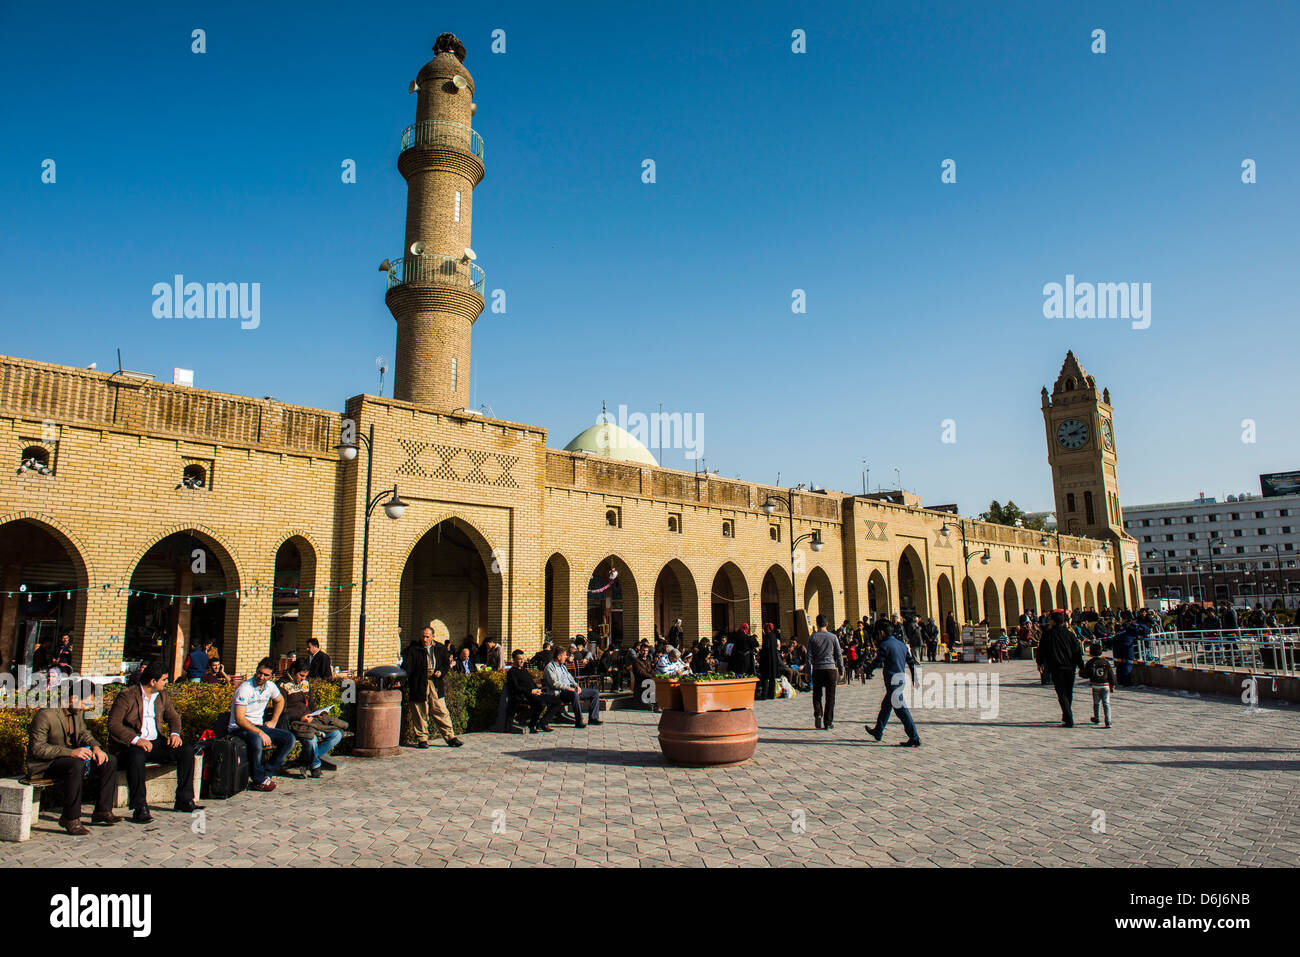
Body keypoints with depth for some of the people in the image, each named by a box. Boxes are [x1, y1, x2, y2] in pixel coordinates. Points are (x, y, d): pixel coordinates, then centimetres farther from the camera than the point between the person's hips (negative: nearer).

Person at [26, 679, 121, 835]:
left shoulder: (78, 711, 1)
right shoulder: (46, 714, -23)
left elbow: (83, 733, 13)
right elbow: (37, 748, -23)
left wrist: (95, 747, -9)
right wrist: (70, 752, -33)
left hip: (71, 756, 8)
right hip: (44, 764, -8)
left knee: (110, 761, -7)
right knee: (76, 765, -37)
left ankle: (102, 811, -2)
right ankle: (70, 818, -25)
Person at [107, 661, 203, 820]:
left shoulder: (163, 696, 12)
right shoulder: (126, 696, -8)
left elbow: (173, 717, 21)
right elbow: (113, 724, -17)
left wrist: (175, 733, -2)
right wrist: (136, 740, -30)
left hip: (155, 742, 6)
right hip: (130, 745, -6)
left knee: (187, 750, -13)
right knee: (137, 756, -39)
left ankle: (184, 800, -5)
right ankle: (140, 808, -31)